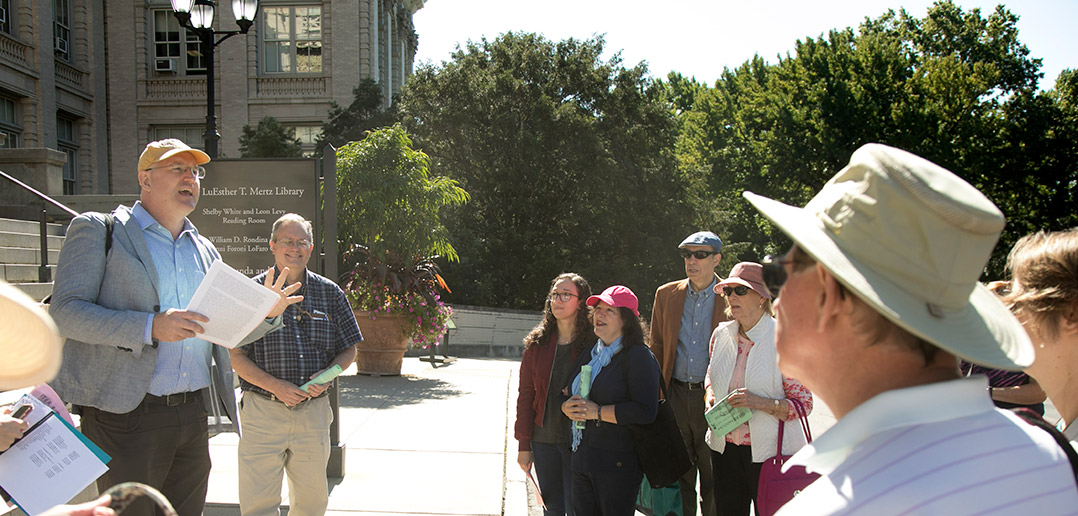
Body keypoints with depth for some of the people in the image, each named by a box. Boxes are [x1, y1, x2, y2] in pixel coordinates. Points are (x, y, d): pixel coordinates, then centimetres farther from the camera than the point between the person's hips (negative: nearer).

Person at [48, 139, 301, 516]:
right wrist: (150, 327, -22)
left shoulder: (205, 250, 18)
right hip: (125, 414, -5)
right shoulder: (97, 230, 1)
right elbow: (64, 311, -10)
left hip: (193, 414, 6)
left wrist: (266, 313, 1)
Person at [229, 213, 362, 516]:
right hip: (263, 409, -2)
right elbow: (237, 357, -3)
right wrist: (275, 385, -16)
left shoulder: (329, 293, 8)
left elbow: (348, 349, 12)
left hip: (314, 410, 3)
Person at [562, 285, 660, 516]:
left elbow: (646, 411, -20)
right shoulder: (588, 356, 16)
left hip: (618, 464, -7)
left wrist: (597, 412, -16)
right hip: (582, 460, 7)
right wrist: (569, 408, -1)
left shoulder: (638, 356, -9)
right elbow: (566, 396, 23)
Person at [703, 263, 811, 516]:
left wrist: (761, 403, -26)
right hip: (724, 447, 5)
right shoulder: (721, 334, 2)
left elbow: (803, 405, -11)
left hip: (770, 451, -5)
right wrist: (710, 394, 1)